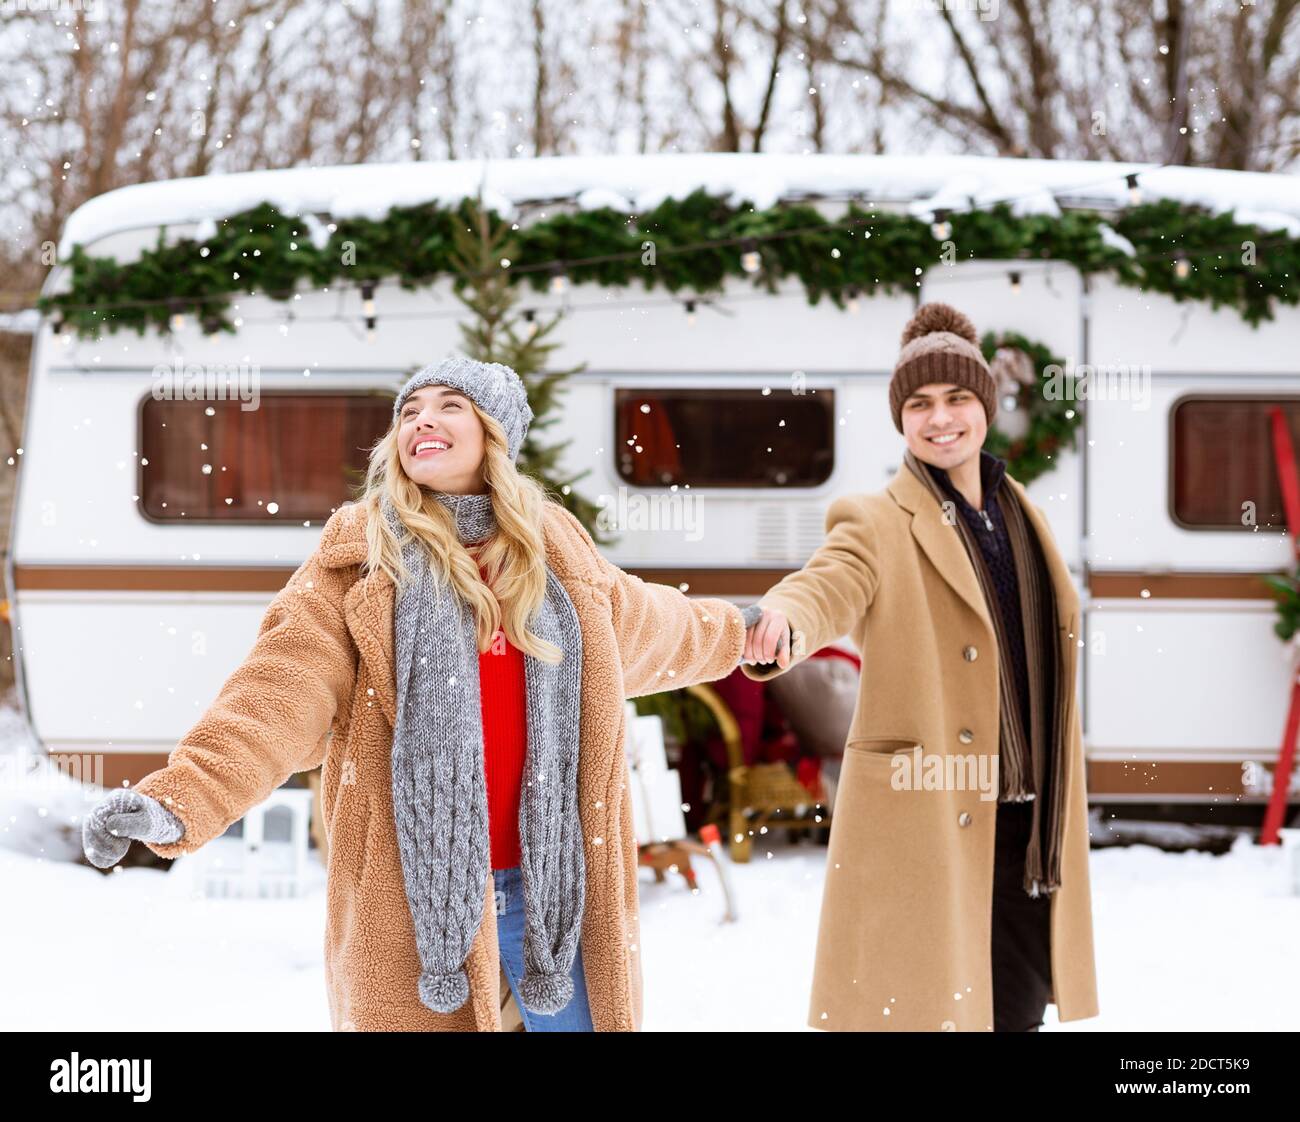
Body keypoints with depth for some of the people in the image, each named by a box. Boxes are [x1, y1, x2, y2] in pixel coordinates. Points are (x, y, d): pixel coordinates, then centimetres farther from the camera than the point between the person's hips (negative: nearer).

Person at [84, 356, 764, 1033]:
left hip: (552, 875, 3)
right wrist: (176, 801, -29)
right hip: (415, 888, -3)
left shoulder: (553, 549, 9)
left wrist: (733, 631, 48)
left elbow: (642, 624, 30)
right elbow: (281, 691, -14)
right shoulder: (361, 554, -2)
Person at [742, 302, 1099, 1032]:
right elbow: (827, 586, -27)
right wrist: (782, 622, -51)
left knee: (1016, 1009, 13)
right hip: (924, 825, -6)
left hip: (1024, 823, 6)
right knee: (927, 1008, -5)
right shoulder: (878, 524, -5)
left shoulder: (1022, 517, 14)